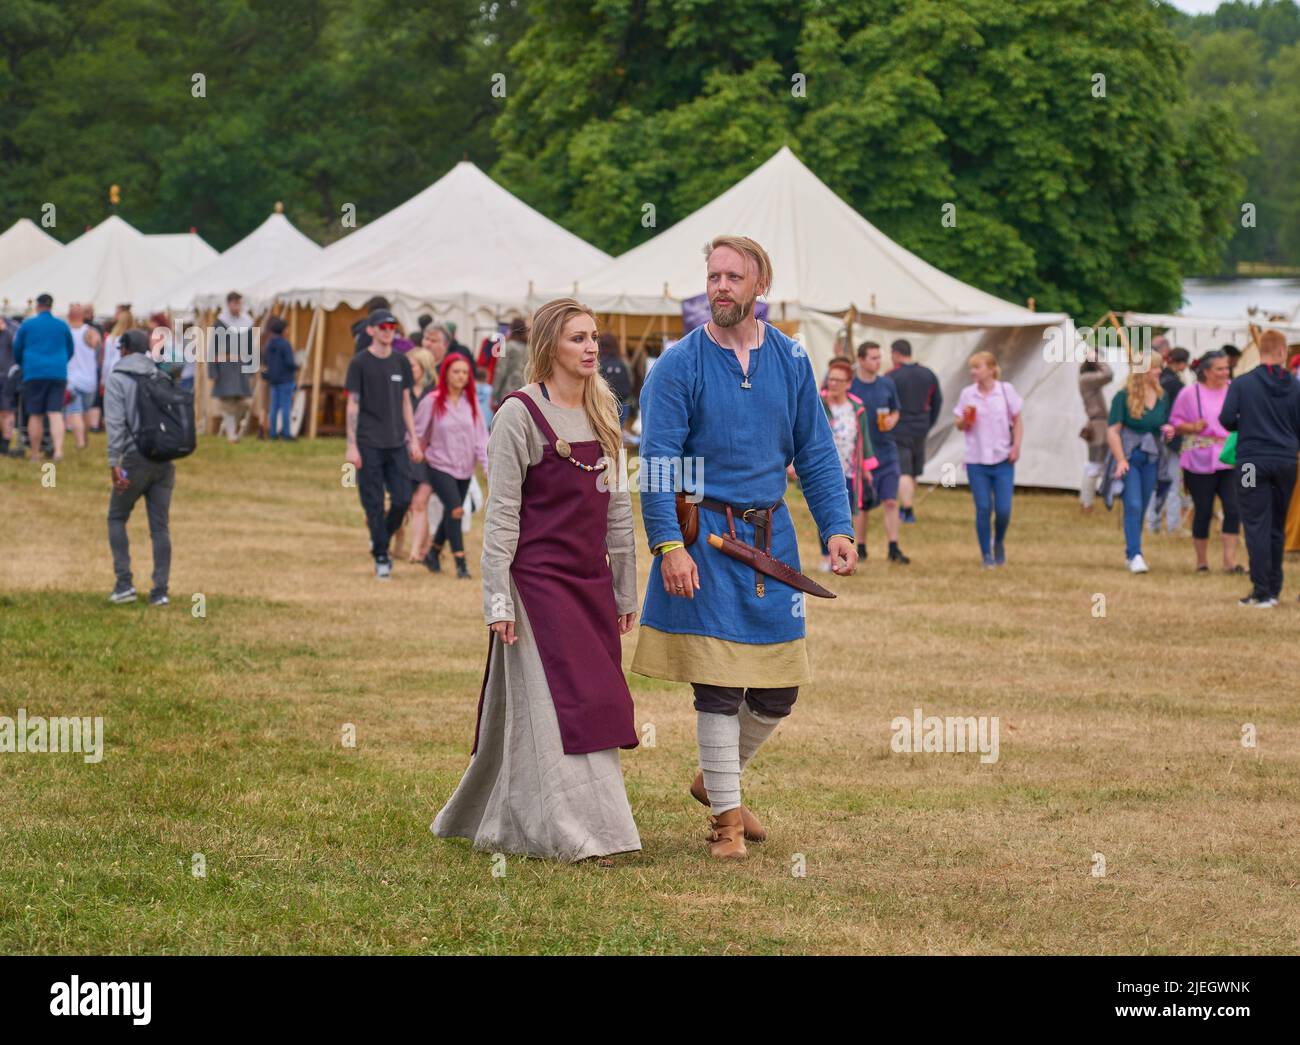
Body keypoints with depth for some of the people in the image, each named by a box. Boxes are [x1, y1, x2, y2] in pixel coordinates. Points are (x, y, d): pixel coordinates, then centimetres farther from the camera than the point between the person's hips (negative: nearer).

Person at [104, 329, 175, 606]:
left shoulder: (117, 379, -3)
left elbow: (116, 422, -12)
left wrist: (114, 463, -15)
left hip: (136, 458, -4)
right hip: (165, 459, 4)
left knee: (117, 518, 12)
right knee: (160, 526, 6)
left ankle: (124, 582, 2)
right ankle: (160, 590, 1)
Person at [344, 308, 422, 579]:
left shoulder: (400, 362, 11)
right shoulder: (360, 363, -2)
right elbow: (353, 404, -4)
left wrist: (413, 438, 11)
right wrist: (352, 446, -9)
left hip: (396, 443, 4)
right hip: (369, 444, -4)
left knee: (402, 499, -1)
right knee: (374, 503, -3)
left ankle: (380, 542, 21)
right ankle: (380, 557, 5)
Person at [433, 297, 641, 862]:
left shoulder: (602, 413, 13)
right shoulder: (520, 414, -7)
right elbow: (502, 513, -9)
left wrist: (625, 589, 15)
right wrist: (498, 597, -13)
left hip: (592, 581, 7)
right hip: (539, 578, -7)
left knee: (596, 703, 5)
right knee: (550, 706, -8)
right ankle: (566, 834, -4)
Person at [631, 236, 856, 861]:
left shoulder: (791, 361, 7)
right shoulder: (679, 365, -6)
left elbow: (815, 453, 11)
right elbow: (658, 462, -10)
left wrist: (837, 528, -1)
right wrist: (670, 545, -20)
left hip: (771, 534, 4)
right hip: (705, 535, -4)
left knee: (778, 690, 7)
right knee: (718, 686, -4)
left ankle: (715, 779, 32)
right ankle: (725, 817, 8)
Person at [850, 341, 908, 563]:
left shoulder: (887, 384, 5)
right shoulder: (849, 386, -5)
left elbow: (896, 411, 18)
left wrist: (892, 420, -6)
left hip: (887, 451, 2)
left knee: (890, 501, -5)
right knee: (862, 505, 6)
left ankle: (894, 549, -2)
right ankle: (860, 548, 19)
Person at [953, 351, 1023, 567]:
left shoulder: (1006, 391, -1)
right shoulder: (967, 394, 2)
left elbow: (1017, 420, 5)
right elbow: (960, 426, 9)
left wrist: (1016, 446, -5)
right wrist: (965, 419, -14)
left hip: (1003, 460, -1)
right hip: (976, 460, 1)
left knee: (1003, 509, -4)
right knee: (983, 509, -2)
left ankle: (999, 542, 25)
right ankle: (986, 554, 11)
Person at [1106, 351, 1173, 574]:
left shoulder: (1162, 397, 9)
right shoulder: (1124, 397, -6)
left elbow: (1164, 424, 21)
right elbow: (1113, 431, -8)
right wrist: (1120, 460, -16)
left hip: (1151, 458, 5)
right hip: (1129, 457, -5)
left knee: (1141, 508, 7)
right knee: (1133, 506, -13)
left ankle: (1130, 553, 19)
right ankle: (1135, 556, -17)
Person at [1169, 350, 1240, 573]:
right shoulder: (1189, 393, -1)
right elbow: (1175, 423, 2)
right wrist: (1193, 427, -16)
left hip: (1229, 461, 2)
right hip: (1200, 461, -2)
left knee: (1233, 509, -9)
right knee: (1203, 512, 3)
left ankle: (1229, 561, -3)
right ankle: (1201, 561, 18)